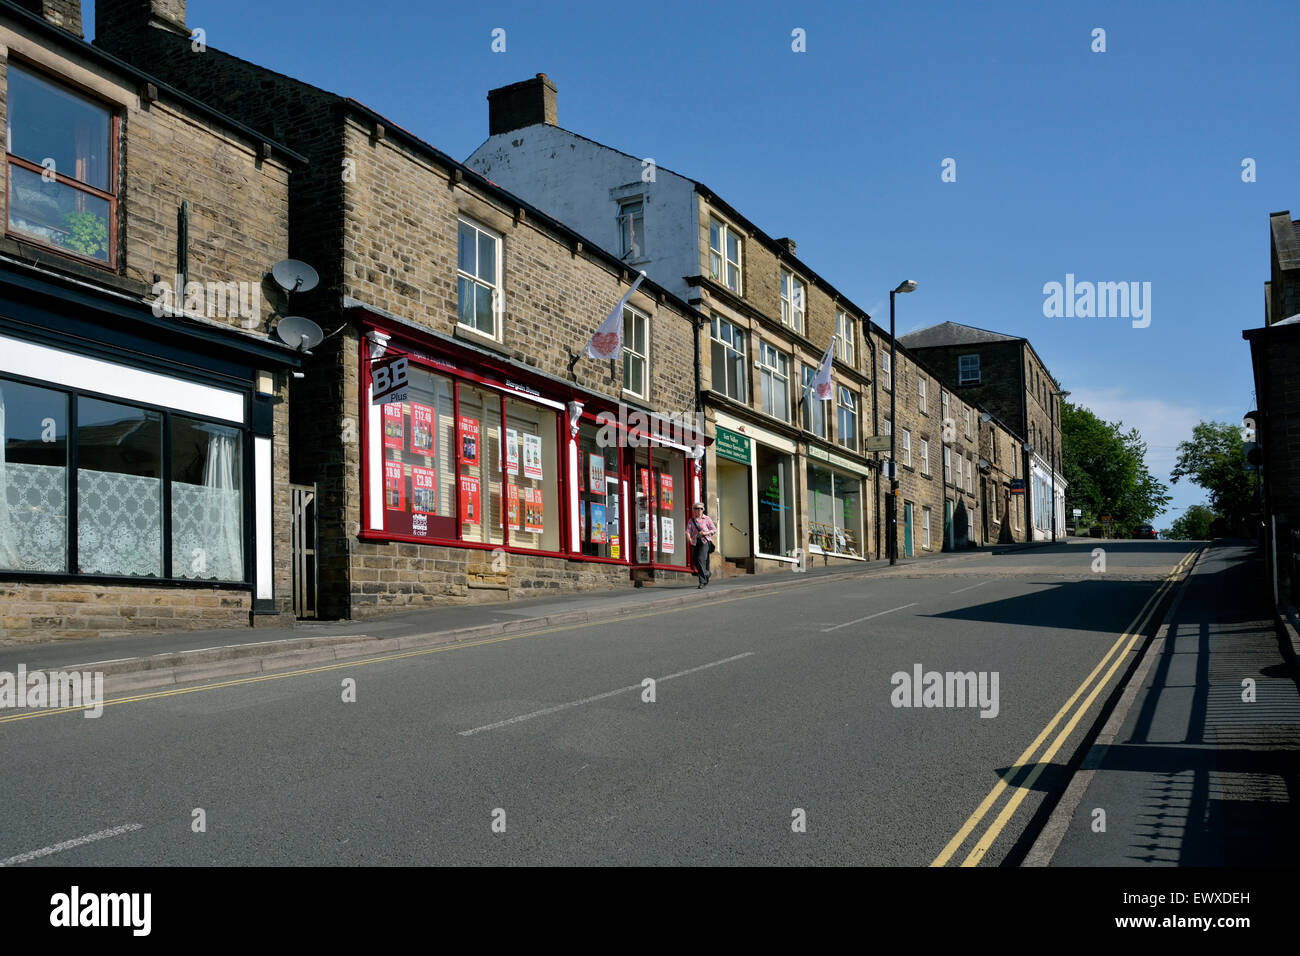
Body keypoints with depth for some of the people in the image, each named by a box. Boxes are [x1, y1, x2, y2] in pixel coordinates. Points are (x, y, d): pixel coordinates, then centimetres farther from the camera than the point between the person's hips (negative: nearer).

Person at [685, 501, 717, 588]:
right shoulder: (691, 520, 9)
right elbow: (688, 530, -3)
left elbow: (714, 530, 1)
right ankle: (707, 573, 39)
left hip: (705, 542, -4)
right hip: (695, 543, 4)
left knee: (701, 559, -20)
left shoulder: (707, 519, 1)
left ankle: (702, 582, -18)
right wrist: (688, 537, -25)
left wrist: (705, 533, -15)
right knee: (696, 562, 7)